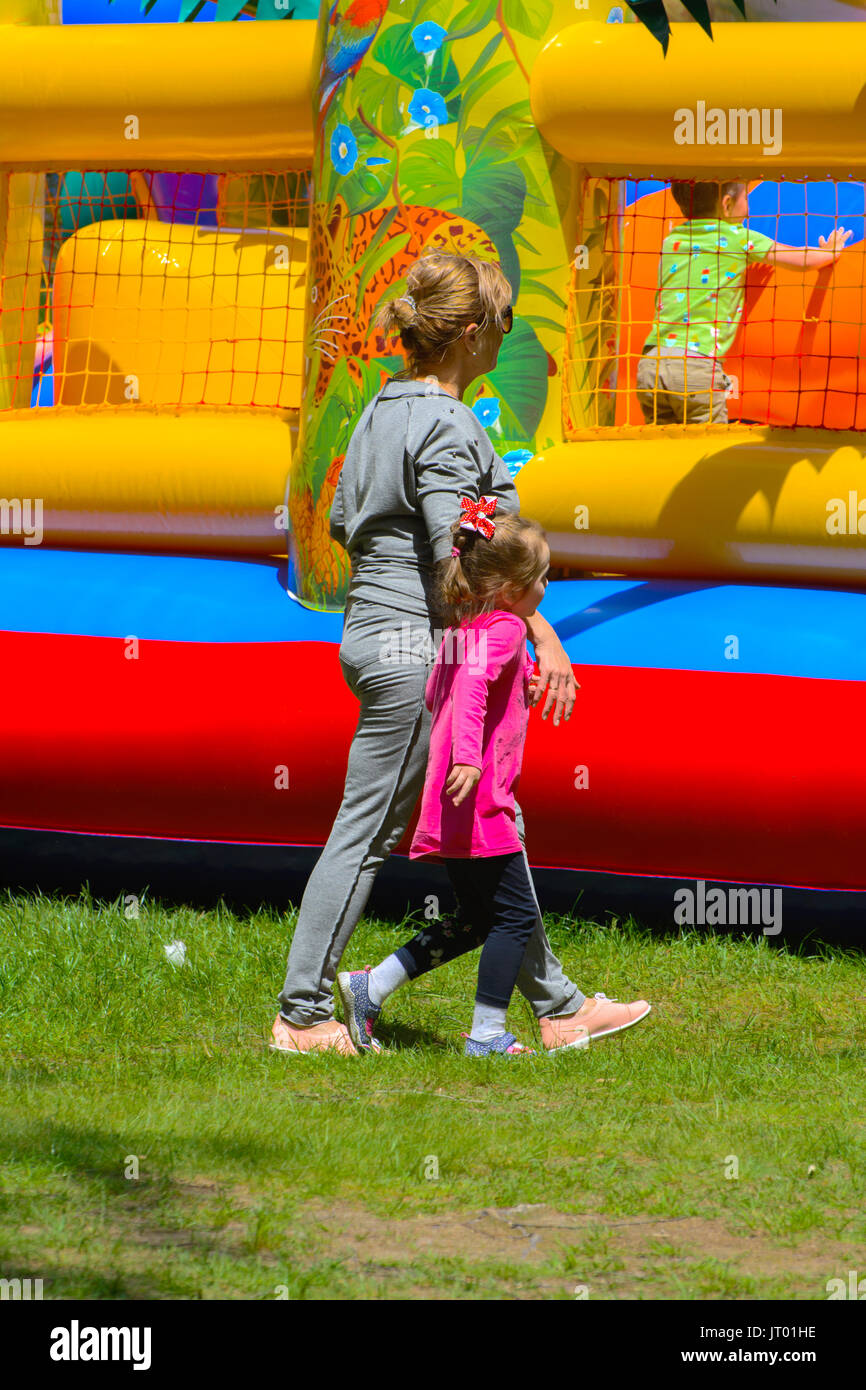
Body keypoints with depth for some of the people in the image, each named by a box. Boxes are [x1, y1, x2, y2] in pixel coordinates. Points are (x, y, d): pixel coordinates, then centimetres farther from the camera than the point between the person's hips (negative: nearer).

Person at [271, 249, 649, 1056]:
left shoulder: (383, 410, 11)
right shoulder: (446, 427, -18)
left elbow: (343, 521, 19)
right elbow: (462, 553, -24)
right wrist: (544, 639, -22)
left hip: (375, 630, 10)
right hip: (417, 649, -10)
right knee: (365, 833, -2)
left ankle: (555, 1006, 17)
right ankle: (303, 1015, 4)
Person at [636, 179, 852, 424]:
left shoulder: (670, 242, 17)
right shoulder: (738, 238, 3)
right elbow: (804, 261, 12)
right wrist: (831, 252, 35)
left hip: (650, 365, 5)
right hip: (698, 363, -5)